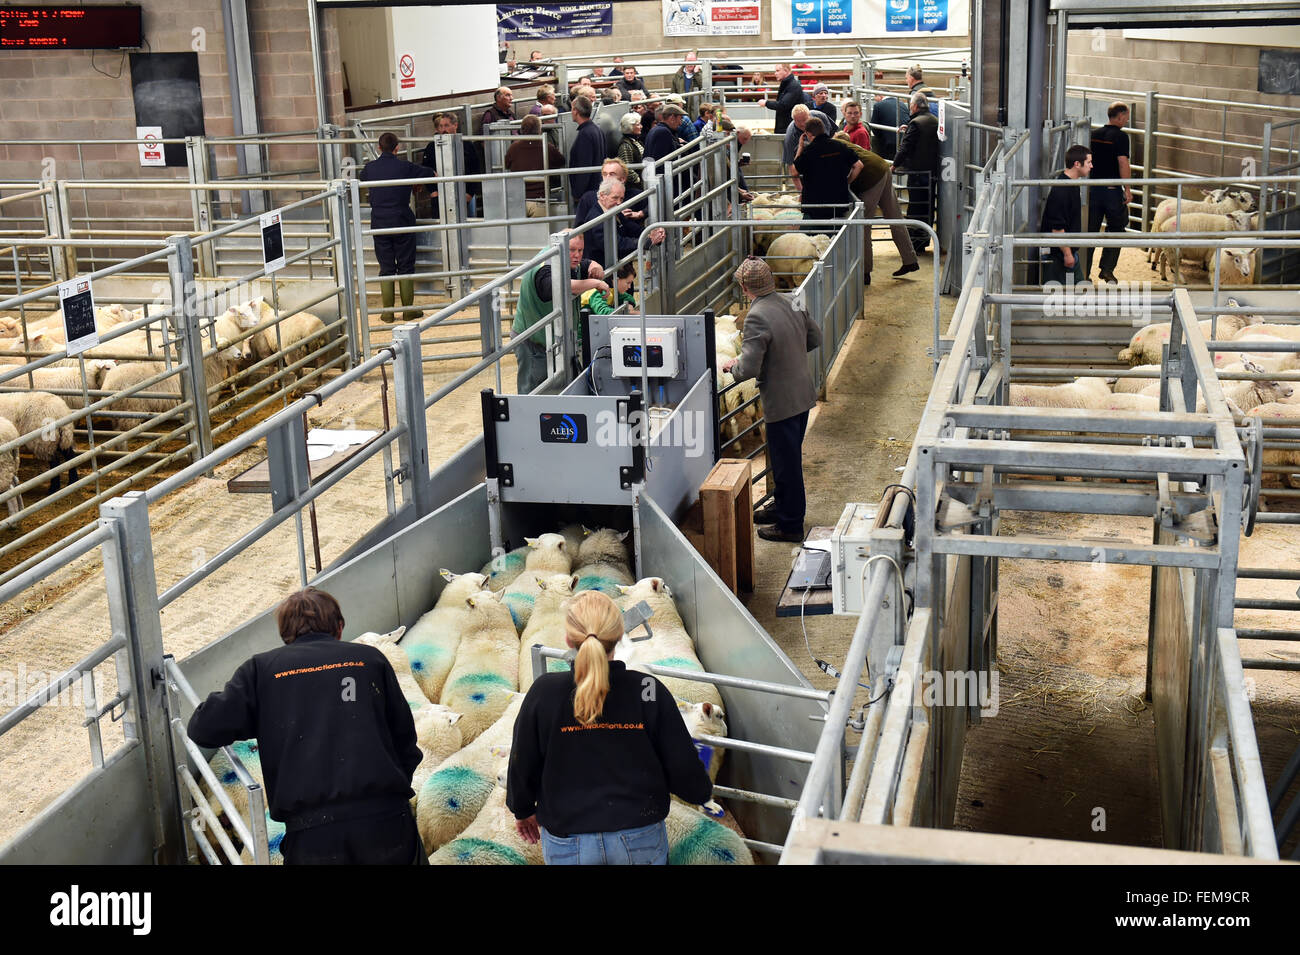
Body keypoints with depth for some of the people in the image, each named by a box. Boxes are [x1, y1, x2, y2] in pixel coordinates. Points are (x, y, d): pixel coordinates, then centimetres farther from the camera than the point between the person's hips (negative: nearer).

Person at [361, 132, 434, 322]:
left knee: (386, 269, 7)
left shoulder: (369, 168, 1)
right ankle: (408, 311, 10)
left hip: (379, 224, 2)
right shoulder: (405, 167, -6)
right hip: (402, 221, -2)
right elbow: (433, 174, 8)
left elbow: (361, 181, 23)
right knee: (406, 267, 6)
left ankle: (388, 312, 7)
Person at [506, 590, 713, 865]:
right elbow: (683, 769, -8)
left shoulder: (544, 693, -14)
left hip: (567, 846, 0)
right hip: (641, 841, 0)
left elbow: (522, 767, -3)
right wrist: (702, 790, 15)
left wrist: (523, 810, 17)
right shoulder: (649, 691, -14)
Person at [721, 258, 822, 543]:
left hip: (781, 401, -8)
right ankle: (781, 506, 42)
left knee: (786, 463, 6)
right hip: (803, 393, 8)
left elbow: (749, 369, -26)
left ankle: (790, 525, 19)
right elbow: (815, 337, 13)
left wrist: (732, 366, -5)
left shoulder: (757, 318, -24)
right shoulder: (791, 304, -1)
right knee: (788, 458, 24)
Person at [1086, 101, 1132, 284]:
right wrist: (1128, 190, -12)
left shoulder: (1094, 134, 8)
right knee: (1115, 231, 11)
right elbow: (1123, 163, -16)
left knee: (1090, 231, 8)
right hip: (1112, 190, -5)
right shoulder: (1120, 136, -10)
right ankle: (1107, 269, 6)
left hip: (1092, 188, 5)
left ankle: (1084, 272, 6)